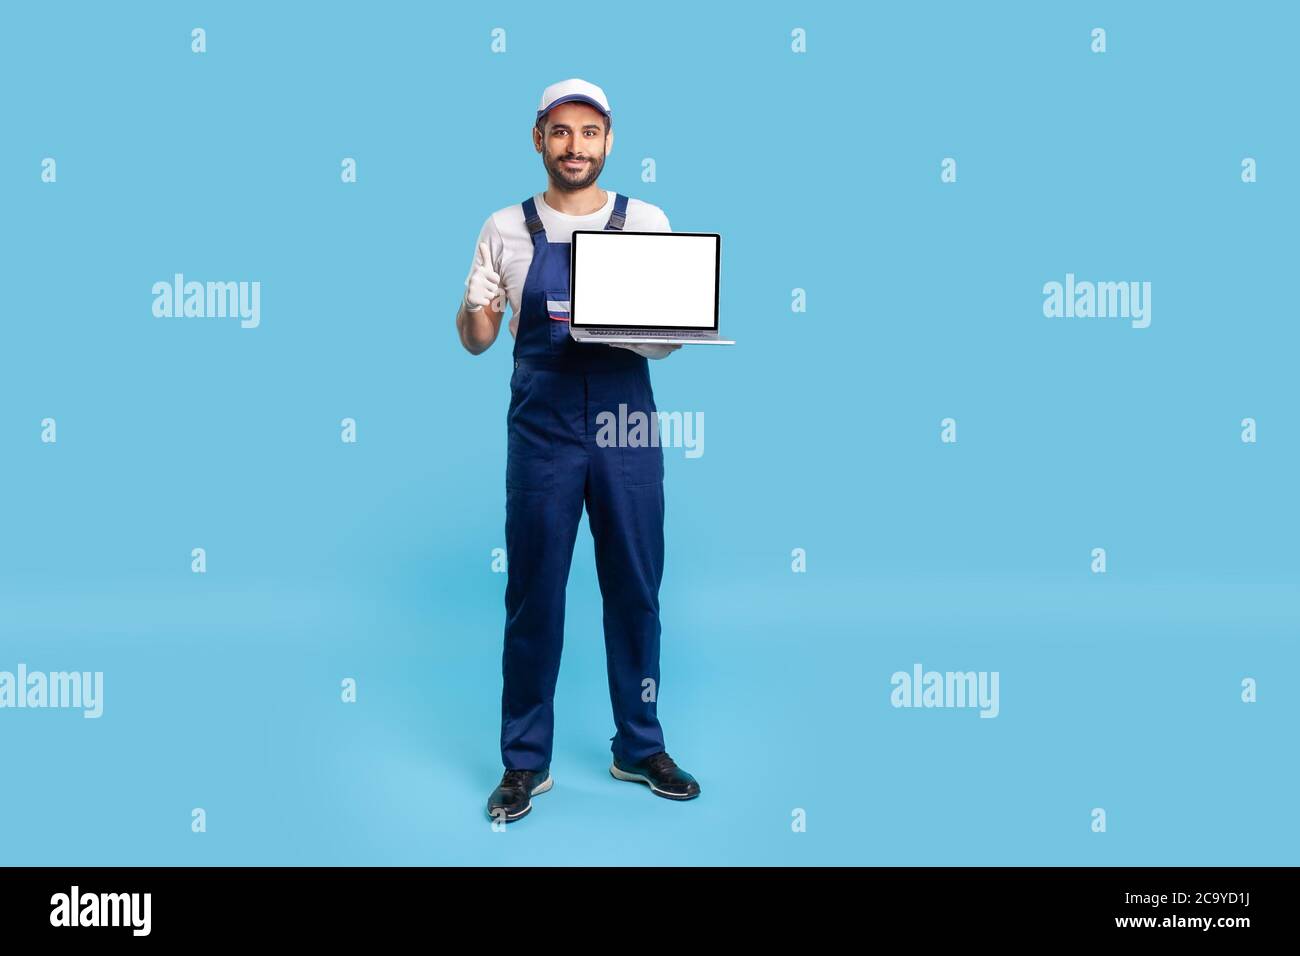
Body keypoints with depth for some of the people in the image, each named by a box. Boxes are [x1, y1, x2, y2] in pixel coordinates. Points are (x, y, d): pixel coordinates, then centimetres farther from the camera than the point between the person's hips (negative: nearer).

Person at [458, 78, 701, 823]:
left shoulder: (648, 222, 5)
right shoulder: (507, 228, 5)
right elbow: (477, 341, 7)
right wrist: (474, 306, -15)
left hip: (629, 430, 1)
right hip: (542, 433, 0)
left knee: (636, 592, 8)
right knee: (533, 597, 4)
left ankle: (641, 748, 24)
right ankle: (525, 761, 16)